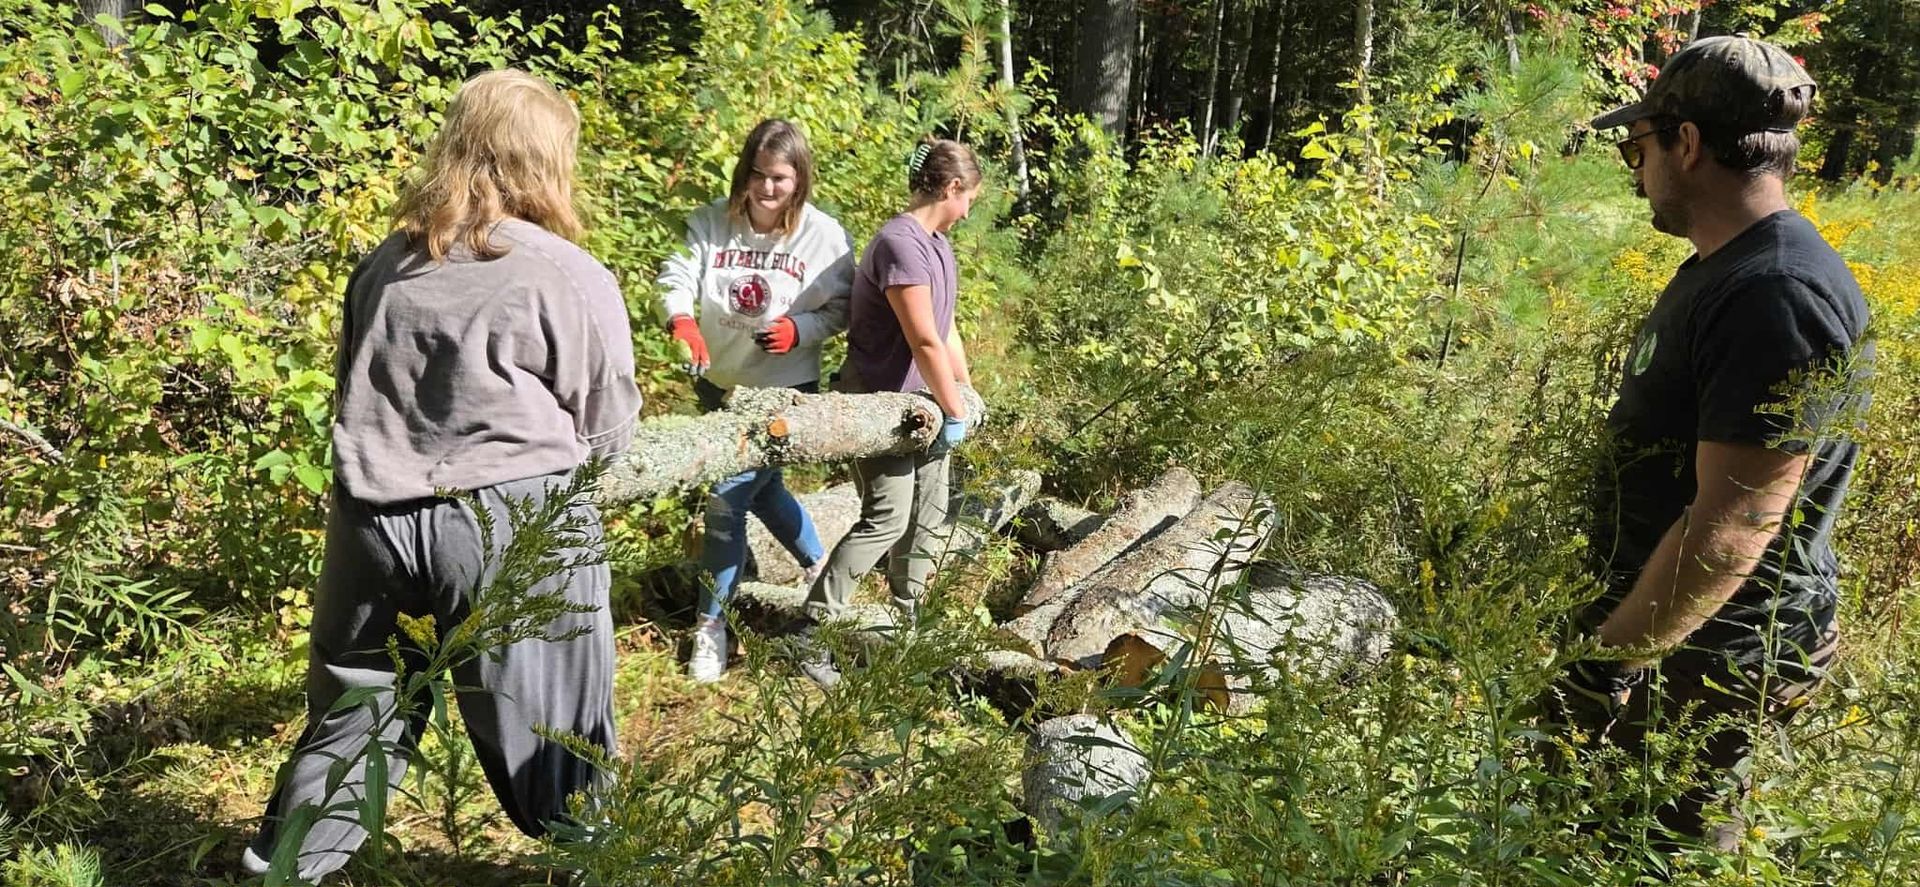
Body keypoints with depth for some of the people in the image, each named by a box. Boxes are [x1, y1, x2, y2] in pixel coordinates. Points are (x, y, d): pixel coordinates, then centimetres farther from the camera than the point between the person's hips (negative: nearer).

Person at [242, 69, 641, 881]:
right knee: (549, 734, 8)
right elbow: (607, 432, 0)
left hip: (372, 517, 5)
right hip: (509, 523, -5)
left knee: (352, 717, 20)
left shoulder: (383, 266, 8)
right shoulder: (571, 277, -8)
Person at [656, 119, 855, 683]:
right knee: (762, 488, 21)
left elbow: (839, 310, -5)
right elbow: (678, 279, -13)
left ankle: (711, 623, 5)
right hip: (720, 382, 4)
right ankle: (820, 566, 47)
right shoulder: (712, 222, -7)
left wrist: (798, 330, -24)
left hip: (784, 389, -4)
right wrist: (683, 322, -34)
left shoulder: (824, 235, -11)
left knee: (728, 498, -11)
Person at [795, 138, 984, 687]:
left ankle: (907, 617, 31)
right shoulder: (901, 243, -23)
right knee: (887, 517, -10)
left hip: (921, 401, 10)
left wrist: (966, 394, 12)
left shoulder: (936, 243, 9)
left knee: (928, 511, 15)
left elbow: (946, 331, 14)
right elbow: (924, 341, -24)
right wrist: (954, 413, -17)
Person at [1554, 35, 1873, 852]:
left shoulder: (1778, 300, -26)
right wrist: (1610, 625, 22)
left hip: (1705, 657, -9)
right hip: (1651, 613, 10)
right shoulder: (1720, 269, 8)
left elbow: (1729, 531, -29)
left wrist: (1611, 655, -22)